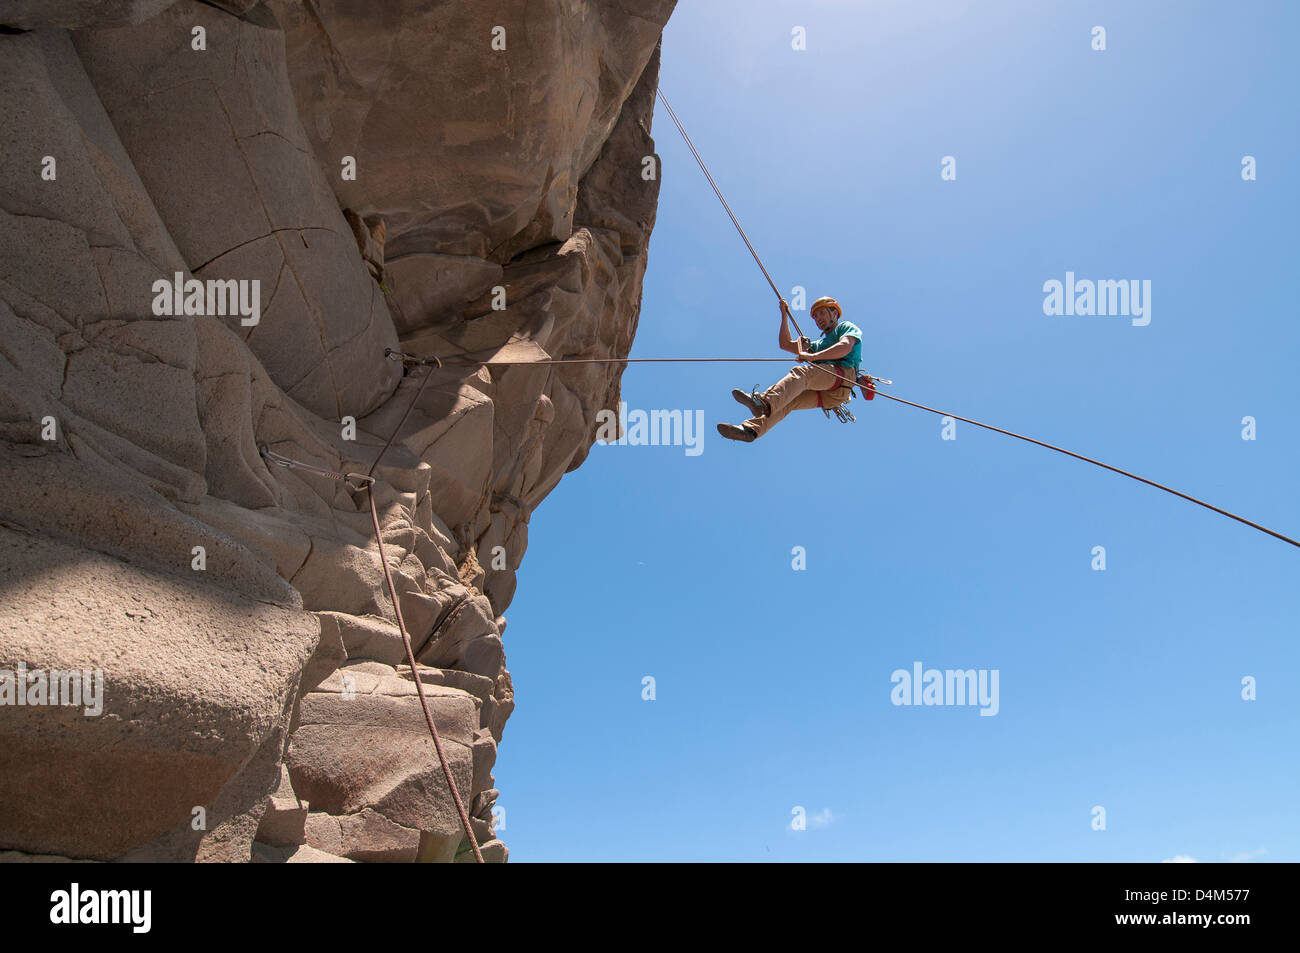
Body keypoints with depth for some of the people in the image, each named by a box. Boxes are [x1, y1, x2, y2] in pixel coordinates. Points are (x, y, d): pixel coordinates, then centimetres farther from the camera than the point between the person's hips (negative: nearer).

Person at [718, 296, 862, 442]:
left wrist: (813, 356, -14)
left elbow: (845, 347, -5)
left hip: (842, 374, -7)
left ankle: (765, 402, -57)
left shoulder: (846, 326, 19)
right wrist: (785, 315, 33)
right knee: (785, 401, -15)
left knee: (800, 372, -32)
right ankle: (750, 429, -32)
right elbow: (785, 344, 39)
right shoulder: (819, 344, 41)